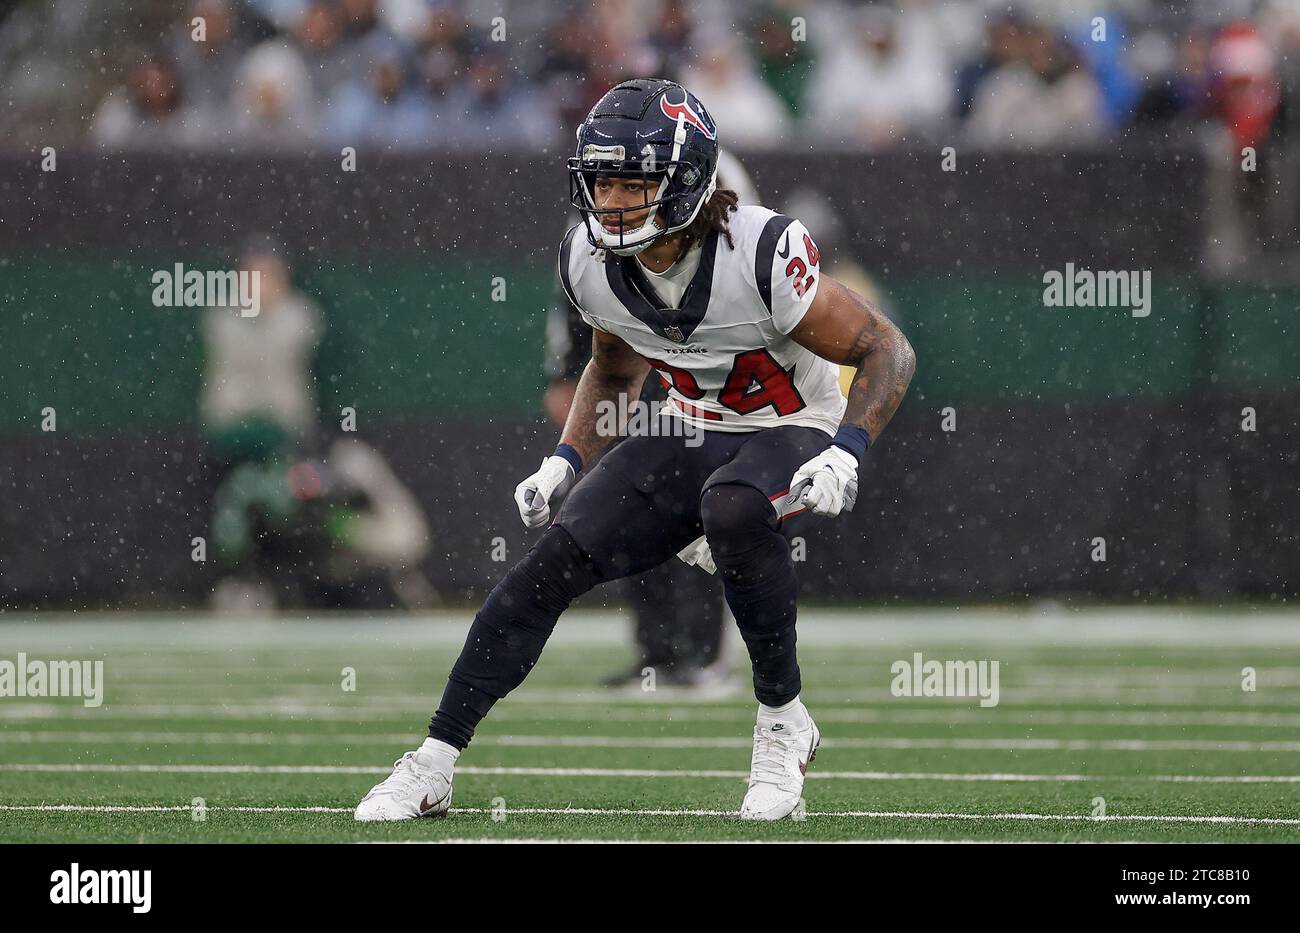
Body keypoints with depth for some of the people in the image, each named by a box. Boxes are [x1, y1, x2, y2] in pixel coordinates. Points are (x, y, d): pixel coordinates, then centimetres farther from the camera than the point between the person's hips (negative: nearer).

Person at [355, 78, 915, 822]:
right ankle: (433, 767, -3)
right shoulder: (591, 261, -8)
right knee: (552, 563, -12)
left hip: (791, 437, -5)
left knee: (732, 507, -39)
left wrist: (846, 455, -31)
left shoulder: (761, 253, -26)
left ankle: (784, 724, -20)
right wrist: (566, 462, 3)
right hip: (688, 437, 5)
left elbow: (887, 352, -17)